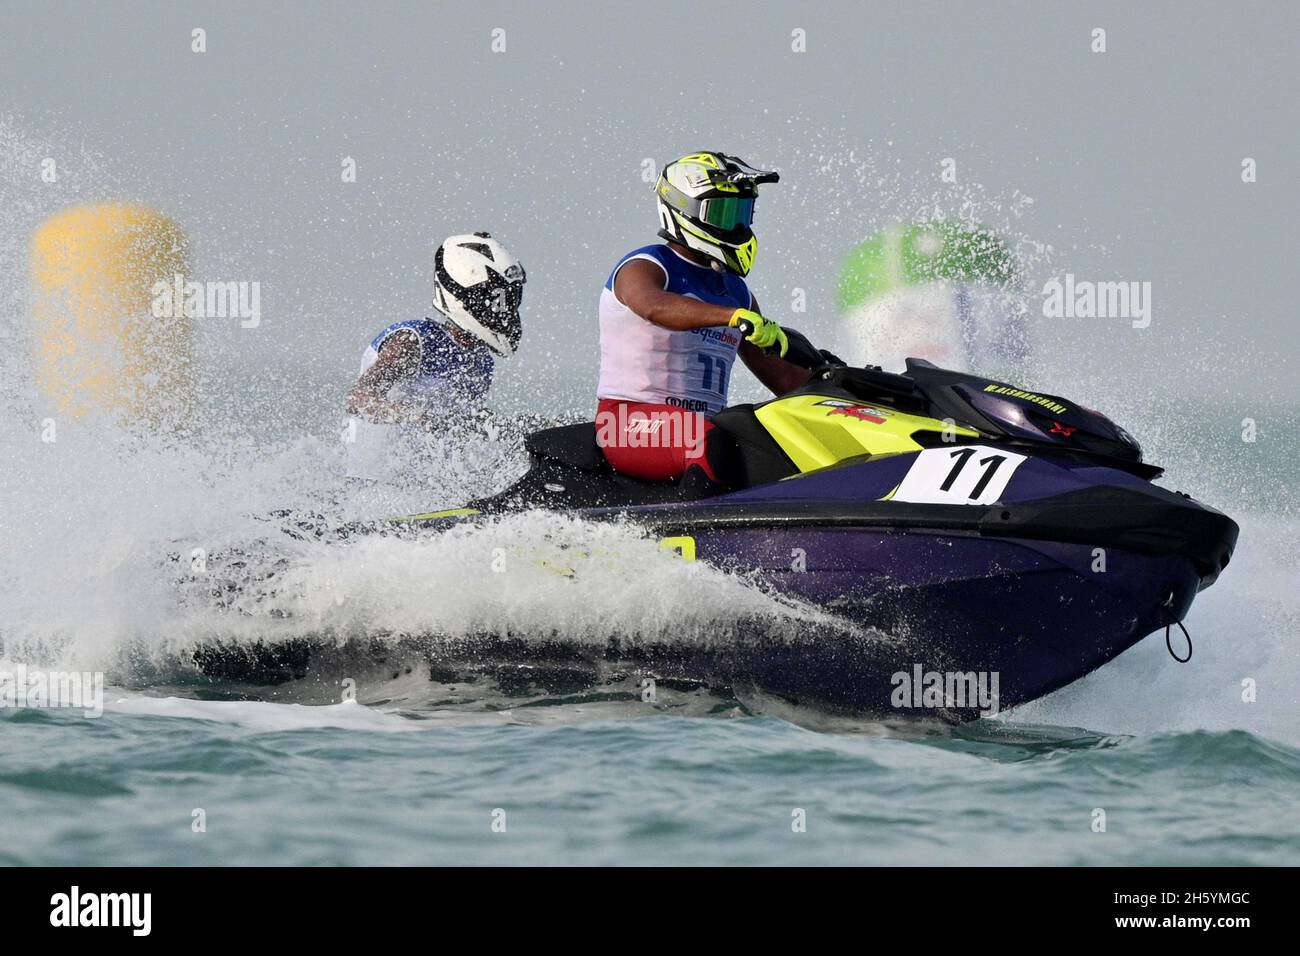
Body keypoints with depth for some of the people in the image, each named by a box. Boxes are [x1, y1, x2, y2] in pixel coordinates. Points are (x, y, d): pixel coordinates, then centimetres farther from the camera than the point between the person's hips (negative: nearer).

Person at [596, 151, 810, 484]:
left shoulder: (736, 292, 20)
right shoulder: (644, 267, -3)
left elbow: (783, 376, 25)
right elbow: (654, 306, -30)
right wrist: (735, 316, -44)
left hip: (704, 424, 7)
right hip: (630, 421, -7)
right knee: (715, 443, -36)